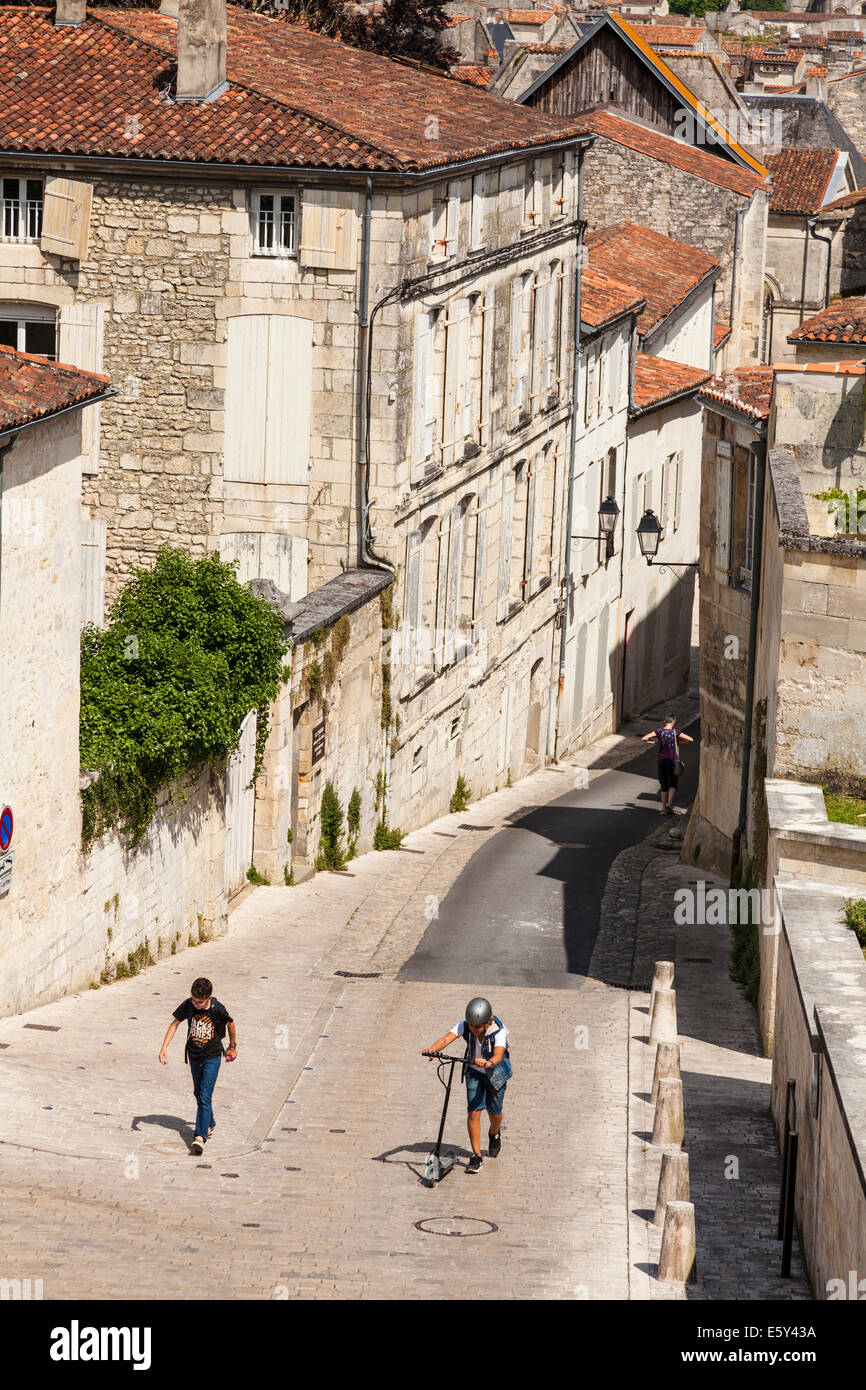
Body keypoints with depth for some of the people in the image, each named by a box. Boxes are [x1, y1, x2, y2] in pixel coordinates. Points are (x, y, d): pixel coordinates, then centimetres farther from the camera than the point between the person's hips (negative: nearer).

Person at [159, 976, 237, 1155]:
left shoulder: (218, 1009, -22)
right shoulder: (188, 1005, -14)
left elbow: (230, 1023, -1)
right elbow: (175, 1023, 0)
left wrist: (233, 1047, 11)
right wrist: (163, 1048, -7)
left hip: (212, 1057, -4)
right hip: (194, 1056, 4)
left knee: (205, 1097, -14)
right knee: (198, 1094, 18)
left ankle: (200, 1137, -18)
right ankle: (210, 1124, 41)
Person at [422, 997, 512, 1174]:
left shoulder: (499, 1031, -31)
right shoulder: (465, 1026, -23)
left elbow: (498, 1055, -45)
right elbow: (446, 1038, -37)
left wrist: (488, 1063, -68)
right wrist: (432, 1049, -57)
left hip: (496, 1073, -2)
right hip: (474, 1072, 2)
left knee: (494, 1112, 11)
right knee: (474, 1111, -9)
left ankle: (494, 1134, 47)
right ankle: (476, 1156, 1)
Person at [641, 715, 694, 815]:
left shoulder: (659, 731, -5)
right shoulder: (675, 732, -10)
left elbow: (643, 739, -8)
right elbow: (691, 740, -11)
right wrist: (678, 742, 2)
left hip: (661, 760, 2)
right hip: (672, 760, -2)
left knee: (663, 784, 13)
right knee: (673, 784, 8)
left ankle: (664, 808, 14)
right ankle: (669, 803, -13)